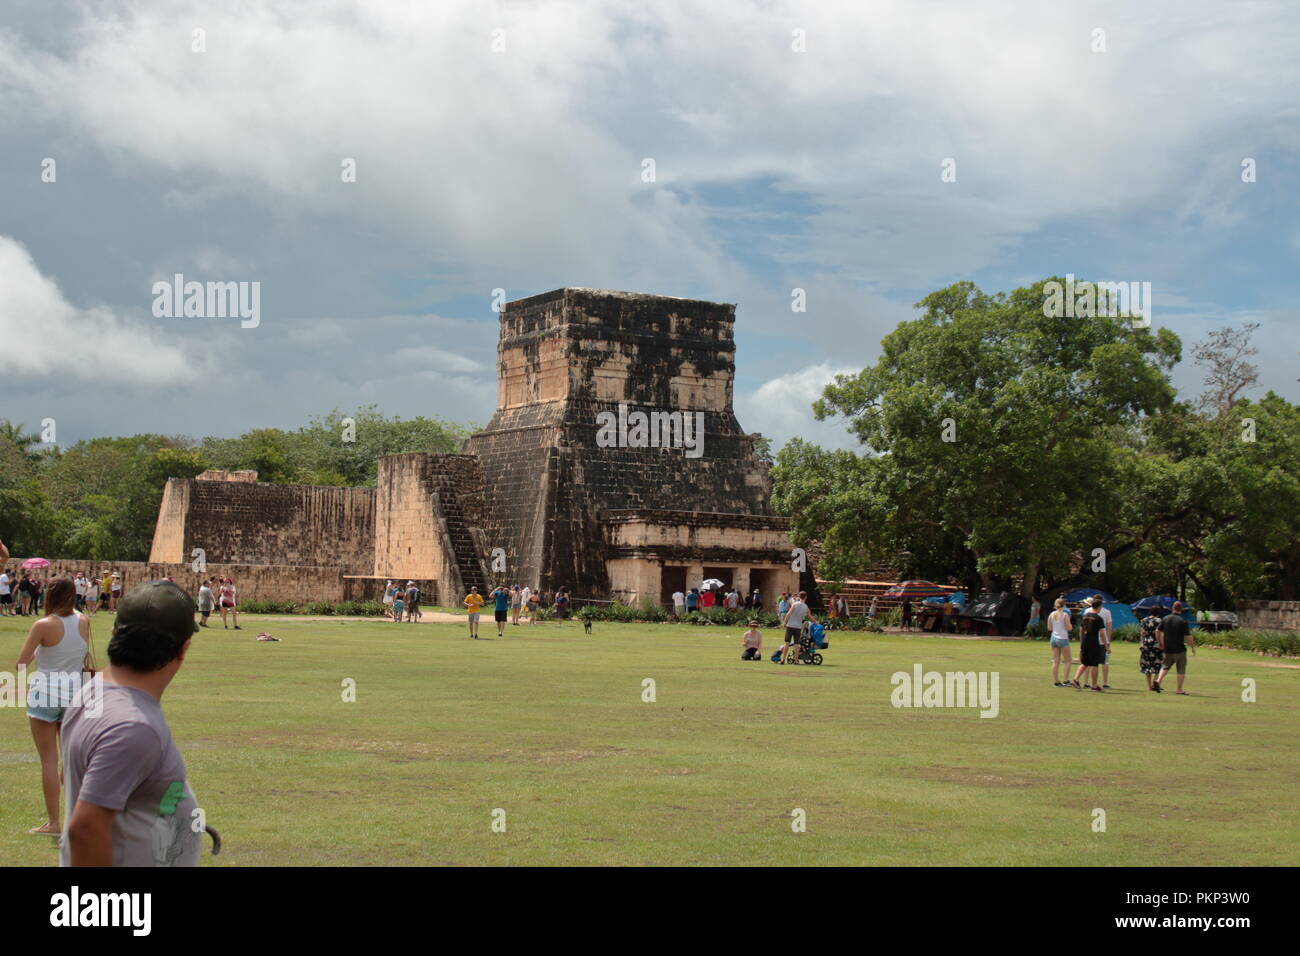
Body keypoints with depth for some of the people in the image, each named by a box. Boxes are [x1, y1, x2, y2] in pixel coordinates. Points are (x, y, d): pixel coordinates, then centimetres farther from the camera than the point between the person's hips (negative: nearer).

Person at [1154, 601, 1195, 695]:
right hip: (1179, 649, -4)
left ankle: (1158, 680, -2)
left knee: (1166, 666, 19)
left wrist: (1159, 642, 20)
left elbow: (1157, 631, 7)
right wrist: (1193, 647, 0)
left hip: (1167, 649, 4)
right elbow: (1188, 637, -14)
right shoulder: (1183, 621, -12)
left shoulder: (1166, 619, 2)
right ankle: (1180, 689, 6)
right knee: (1181, 669, 6)